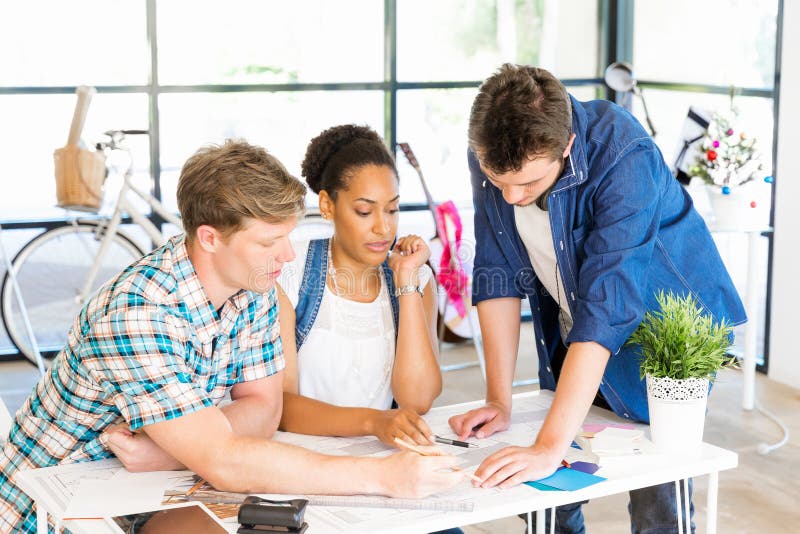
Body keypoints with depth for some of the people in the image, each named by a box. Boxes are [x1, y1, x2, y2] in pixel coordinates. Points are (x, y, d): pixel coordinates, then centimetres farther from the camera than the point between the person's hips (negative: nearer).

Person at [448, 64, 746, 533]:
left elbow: (605, 306, -39)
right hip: (569, 336, 5)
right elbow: (498, 275, -9)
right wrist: (499, 400, -12)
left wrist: (550, 446, -44)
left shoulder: (624, 156, -33)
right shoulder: (489, 156, -17)